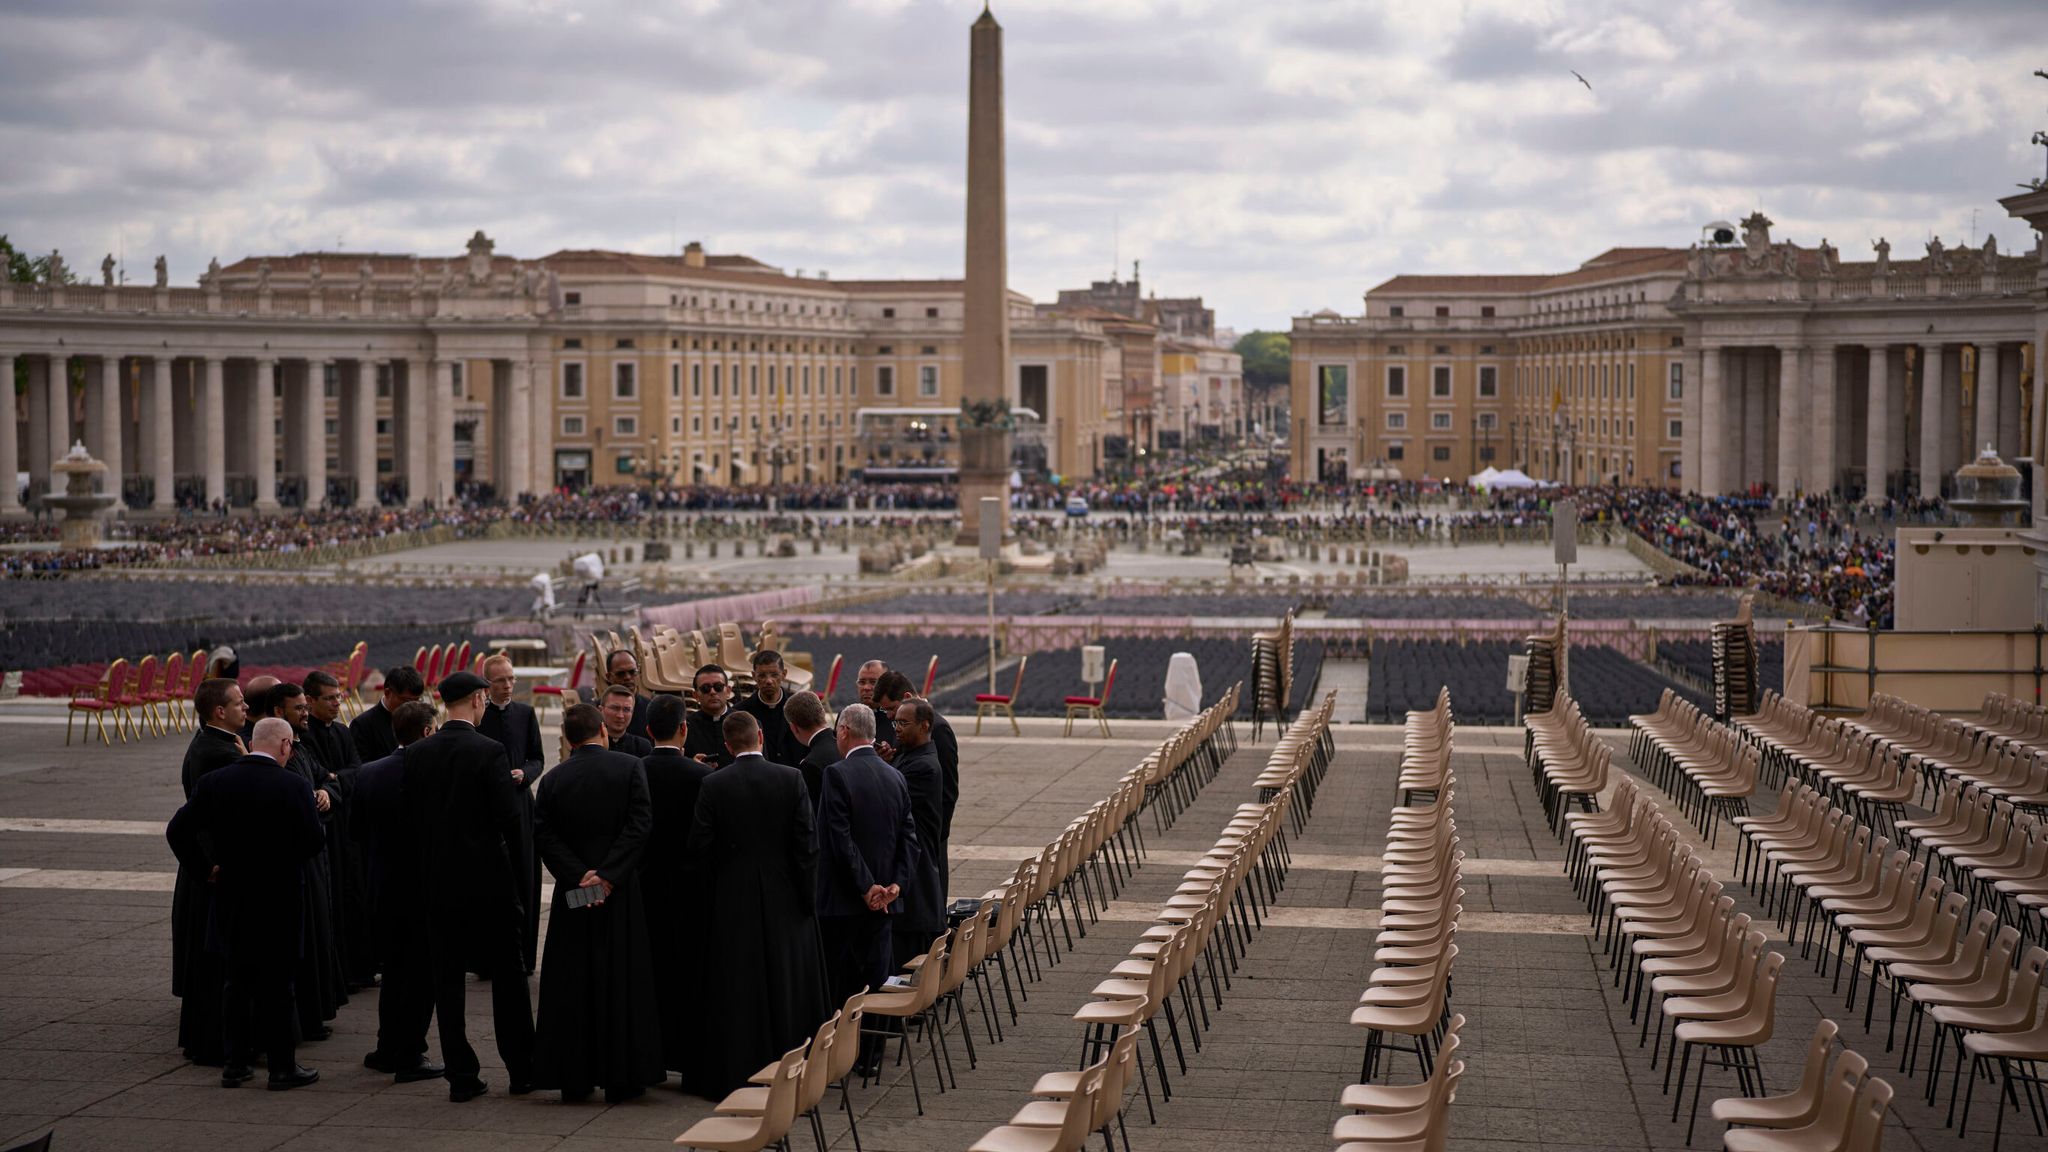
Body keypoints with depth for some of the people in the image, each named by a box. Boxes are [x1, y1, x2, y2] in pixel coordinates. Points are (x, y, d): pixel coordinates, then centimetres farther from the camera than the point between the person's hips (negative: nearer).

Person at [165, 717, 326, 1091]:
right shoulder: (293, 786, -14)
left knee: (237, 982, 14)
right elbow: (315, 842, -13)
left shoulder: (214, 782, -2)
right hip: (280, 899, -4)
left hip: (231, 896, 4)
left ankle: (234, 1063, 16)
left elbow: (177, 831, -1)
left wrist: (204, 868, 9)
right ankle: (282, 1066, 9)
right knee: (276, 983, 5)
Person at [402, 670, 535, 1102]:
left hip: (437, 883, 4)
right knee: (507, 975, 8)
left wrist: (429, 859, 15)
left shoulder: (417, 754, 1)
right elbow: (511, 819, -15)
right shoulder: (489, 751, -12)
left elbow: (408, 817, 4)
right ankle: (521, 1069, 13)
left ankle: (461, 1077, 7)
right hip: (487, 880, -3)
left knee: (446, 981, 7)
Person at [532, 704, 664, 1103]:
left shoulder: (552, 779, 2)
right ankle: (621, 1078, 7)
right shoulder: (629, 767, -4)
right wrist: (607, 875, -12)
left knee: (573, 985, 9)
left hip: (573, 896, 2)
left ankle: (574, 1079, 11)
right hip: (621, 891, -2)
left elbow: (543, 836, -5)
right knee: (621, 982, 6)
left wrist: (578, 875, -10)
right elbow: (640, 826, -12)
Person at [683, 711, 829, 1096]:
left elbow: (700, 849, -6)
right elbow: (806, 845, -6)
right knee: (785, 988, 11)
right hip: (783, 900, 0)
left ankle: (734, 1078, 11)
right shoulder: (791, 780, -7)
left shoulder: (713, 785, -8)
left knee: (736, 992, 7)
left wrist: (706, 902, 6)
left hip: (731, 902, 0)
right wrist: (807, 899, 2)